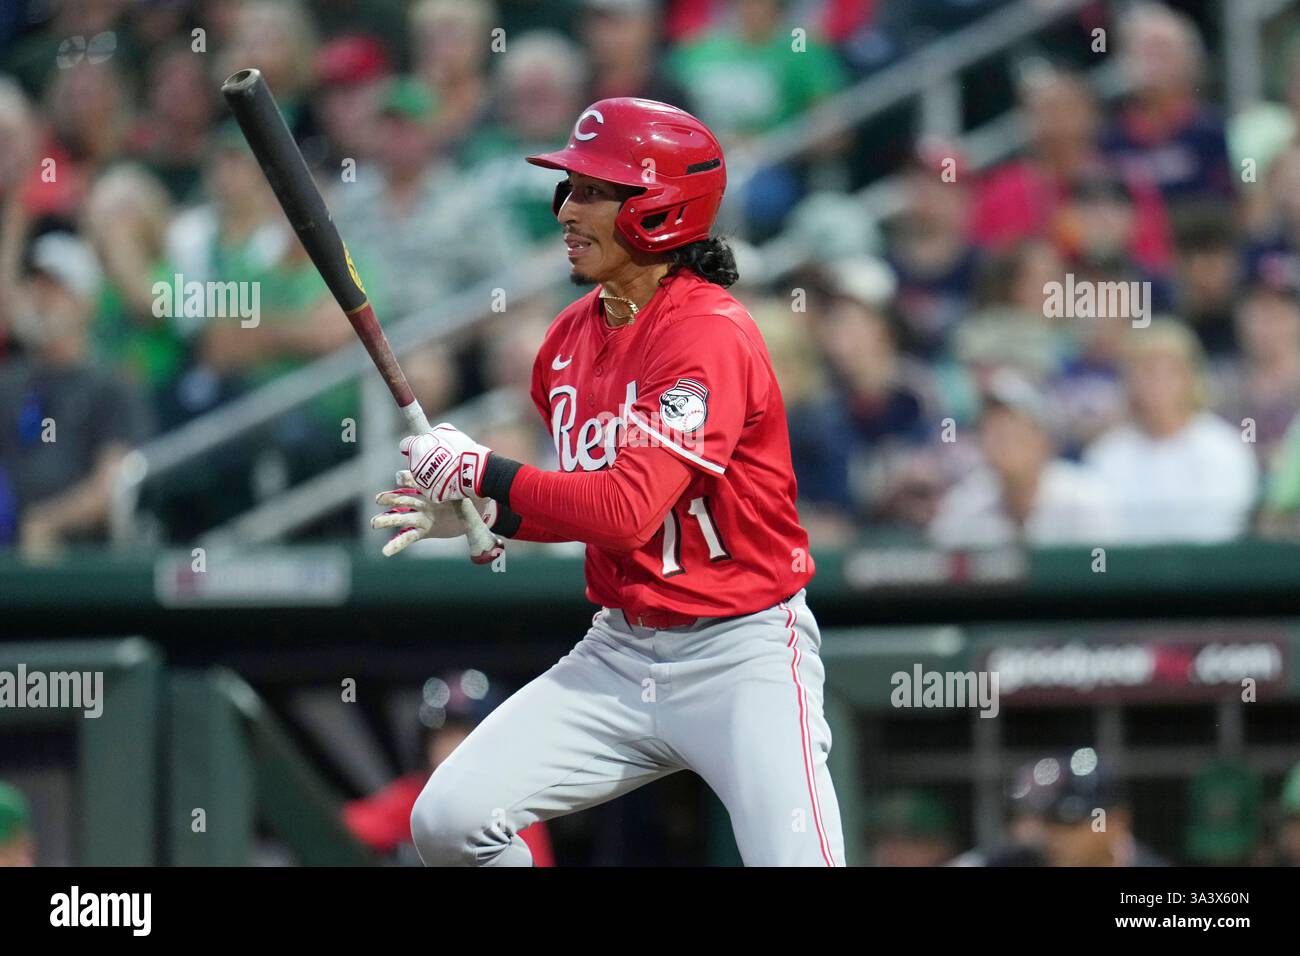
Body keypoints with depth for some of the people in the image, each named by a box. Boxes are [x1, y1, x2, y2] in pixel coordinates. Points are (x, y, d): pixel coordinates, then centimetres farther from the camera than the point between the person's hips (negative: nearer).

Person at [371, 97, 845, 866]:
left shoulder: (711, 333, -19)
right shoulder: (573, 336, 8)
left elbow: (628, 509, -28)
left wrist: (481, 472, -18)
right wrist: (482, 517, 2)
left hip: (742, 655, -8)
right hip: (620, 651, 8)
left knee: (796, 859, -24)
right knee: (449, 821, -4)